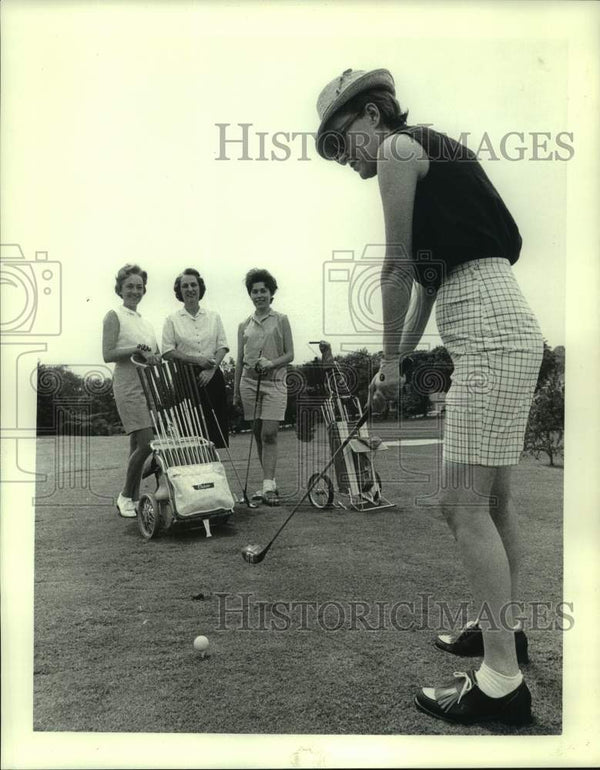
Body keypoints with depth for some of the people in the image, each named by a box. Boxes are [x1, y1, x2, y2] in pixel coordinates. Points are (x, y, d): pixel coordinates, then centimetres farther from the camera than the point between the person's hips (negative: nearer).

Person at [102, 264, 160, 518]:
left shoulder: (144, 321, 19)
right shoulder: (114, 316, 0)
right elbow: (108, 355, -10)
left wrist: (153, 356, 1)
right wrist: (138, 349, -17)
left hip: (149, 385, 6)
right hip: (129, 386, -6)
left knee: (137, 444, 7)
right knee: (146, 442, -13)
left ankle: (134, 498, 14)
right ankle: (125, 496, 3)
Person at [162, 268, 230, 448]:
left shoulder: (214, 317, 12)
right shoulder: (172, 320, 6)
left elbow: (222, 347, 6)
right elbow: (167, 352, -2)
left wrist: (211, 369, -10)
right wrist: (197, 360, -11)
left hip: (212, 377, 2)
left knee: (217, 428, -1)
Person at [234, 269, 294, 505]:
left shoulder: (281, 320, 4)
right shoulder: (244, 325, 12)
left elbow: (290, 355, 1)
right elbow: (240, 361, 14)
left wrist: (271, 363, -17)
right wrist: (236, 391, 12)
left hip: (274, 382, -3)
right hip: (249, 382, 3)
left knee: (269, 434, -12)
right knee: (258, 434, 5)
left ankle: (268, 487, -13)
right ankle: (269, 483, 14)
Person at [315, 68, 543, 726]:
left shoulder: (399, 148, -2)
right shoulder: (436, 152, 25)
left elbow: (398, 268, -5)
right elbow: (430, 274, 21)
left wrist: (390, 358, 6)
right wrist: (400, 358, 19)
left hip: (489, 336, -10)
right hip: (497, 333, 10)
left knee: (464, 506, -8)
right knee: (492, 499, 15)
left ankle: (502, 681, 0)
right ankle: (503, 629, 29)